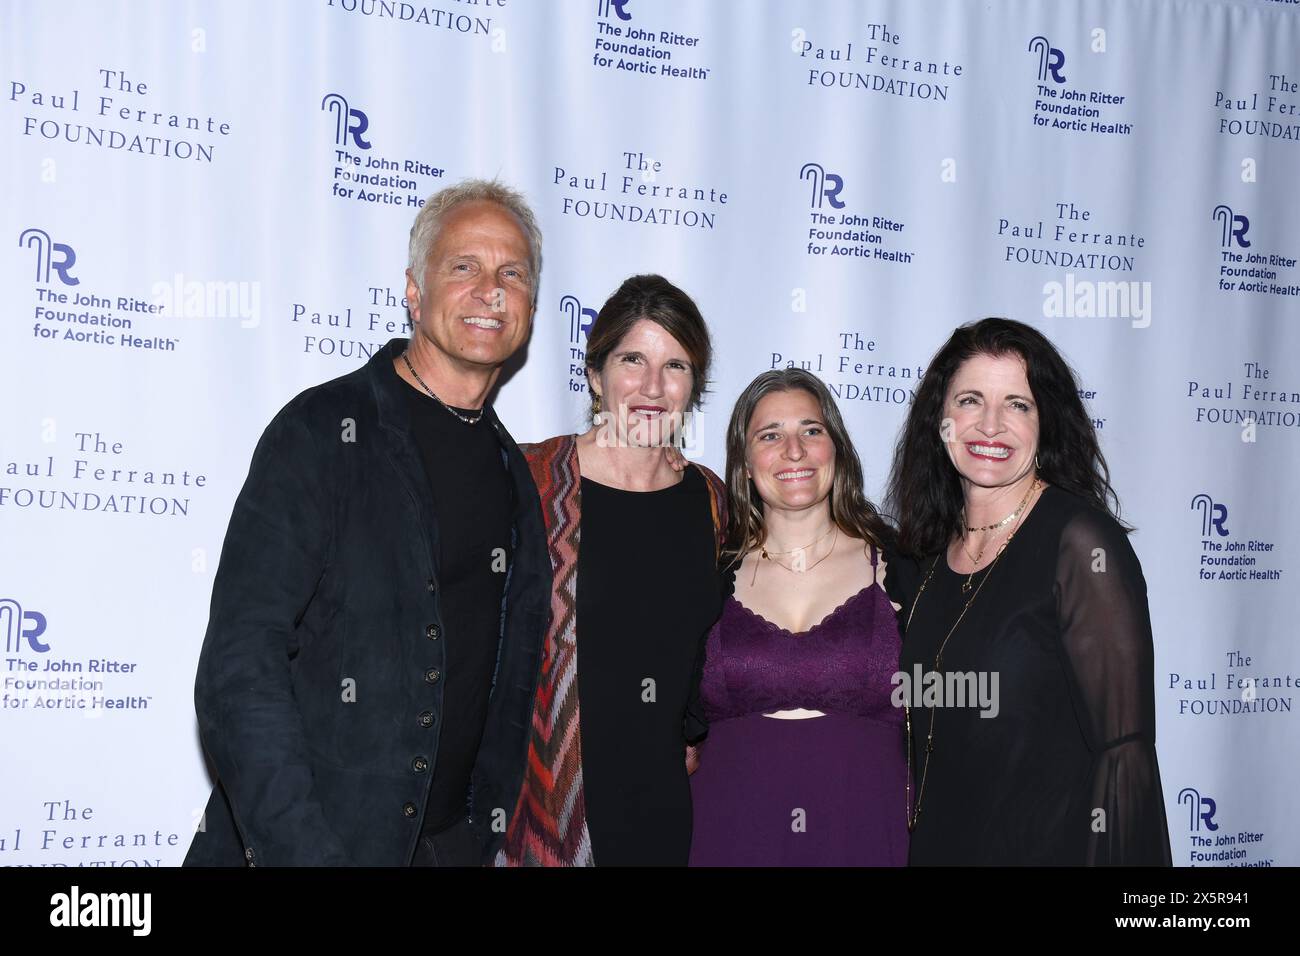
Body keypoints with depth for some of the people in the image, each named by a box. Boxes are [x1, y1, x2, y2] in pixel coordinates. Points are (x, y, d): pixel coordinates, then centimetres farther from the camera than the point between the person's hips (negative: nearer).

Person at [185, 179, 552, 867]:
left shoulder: (513, 473, 9)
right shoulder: (326, 431, -11)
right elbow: (238, 672, -18)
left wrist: (485, 836, 6)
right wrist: (303, 850, -25)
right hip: (292, 840, -5)